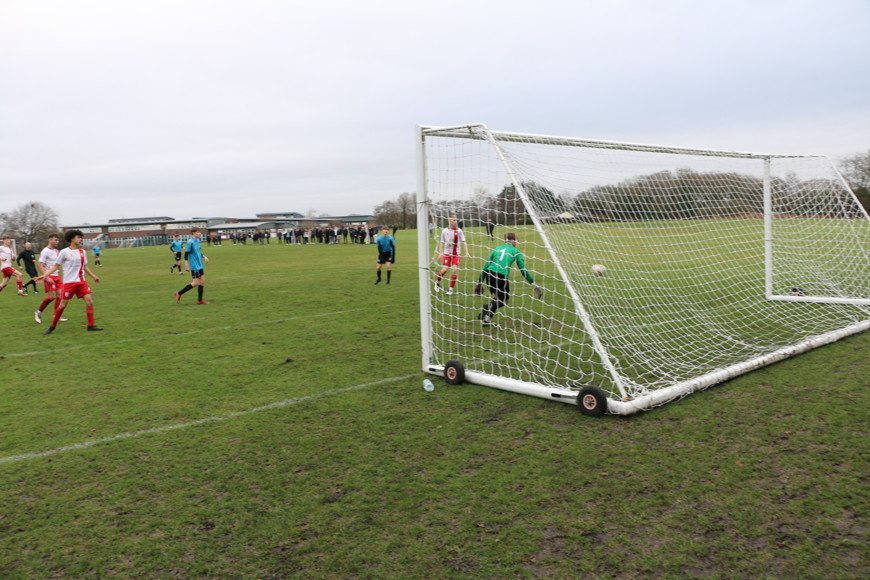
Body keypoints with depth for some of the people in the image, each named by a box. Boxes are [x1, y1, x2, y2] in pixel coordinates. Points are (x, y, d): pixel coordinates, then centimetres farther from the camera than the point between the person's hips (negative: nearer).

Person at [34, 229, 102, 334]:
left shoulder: (82, 252, 10)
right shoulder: (64, 252, -5)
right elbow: (56, 266, -1)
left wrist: (94, 276, 22)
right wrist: (44, 275, -10)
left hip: (81, 281, 5)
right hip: (69, 282, -4)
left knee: (89, 301, -7)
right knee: (62, 305, 0)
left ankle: (91, 325, 0)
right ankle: (52, 327, 15)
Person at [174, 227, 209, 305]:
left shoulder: (197, 241, 9)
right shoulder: (190, 242, -16)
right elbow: (186, 254, -15)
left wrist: (204, 257, 6)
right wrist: (186, 266, -17)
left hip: (200, 266, 8)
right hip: (194, 266, -8)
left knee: (202, 281, 6)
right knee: (195, 283, -7)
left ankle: (200, 300, 13)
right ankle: (179, 294, 5)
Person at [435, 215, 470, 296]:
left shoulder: (459, 230, -5)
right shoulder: (444, 231, -3)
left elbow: (464, 241, -4)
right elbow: (441, 242, 7)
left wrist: (467, 252, -14)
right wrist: (440, 253, -1)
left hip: (456, 253, 0)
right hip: (447, 253, 0)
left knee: (455, 269, -13)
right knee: (444, 269, -9)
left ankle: (451, 289, 1)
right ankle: (437, 282, 22)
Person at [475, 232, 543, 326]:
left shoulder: (496, 249, 22)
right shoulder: (515, 251, 12)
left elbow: (485, 266, 19)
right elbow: (523, 270, 7)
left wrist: (480, 282, 24)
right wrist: (533, 284, 13)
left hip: (489, 274, 4)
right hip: (502, 276, -4)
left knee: (497, 297, 25)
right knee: (504, 301, 15)